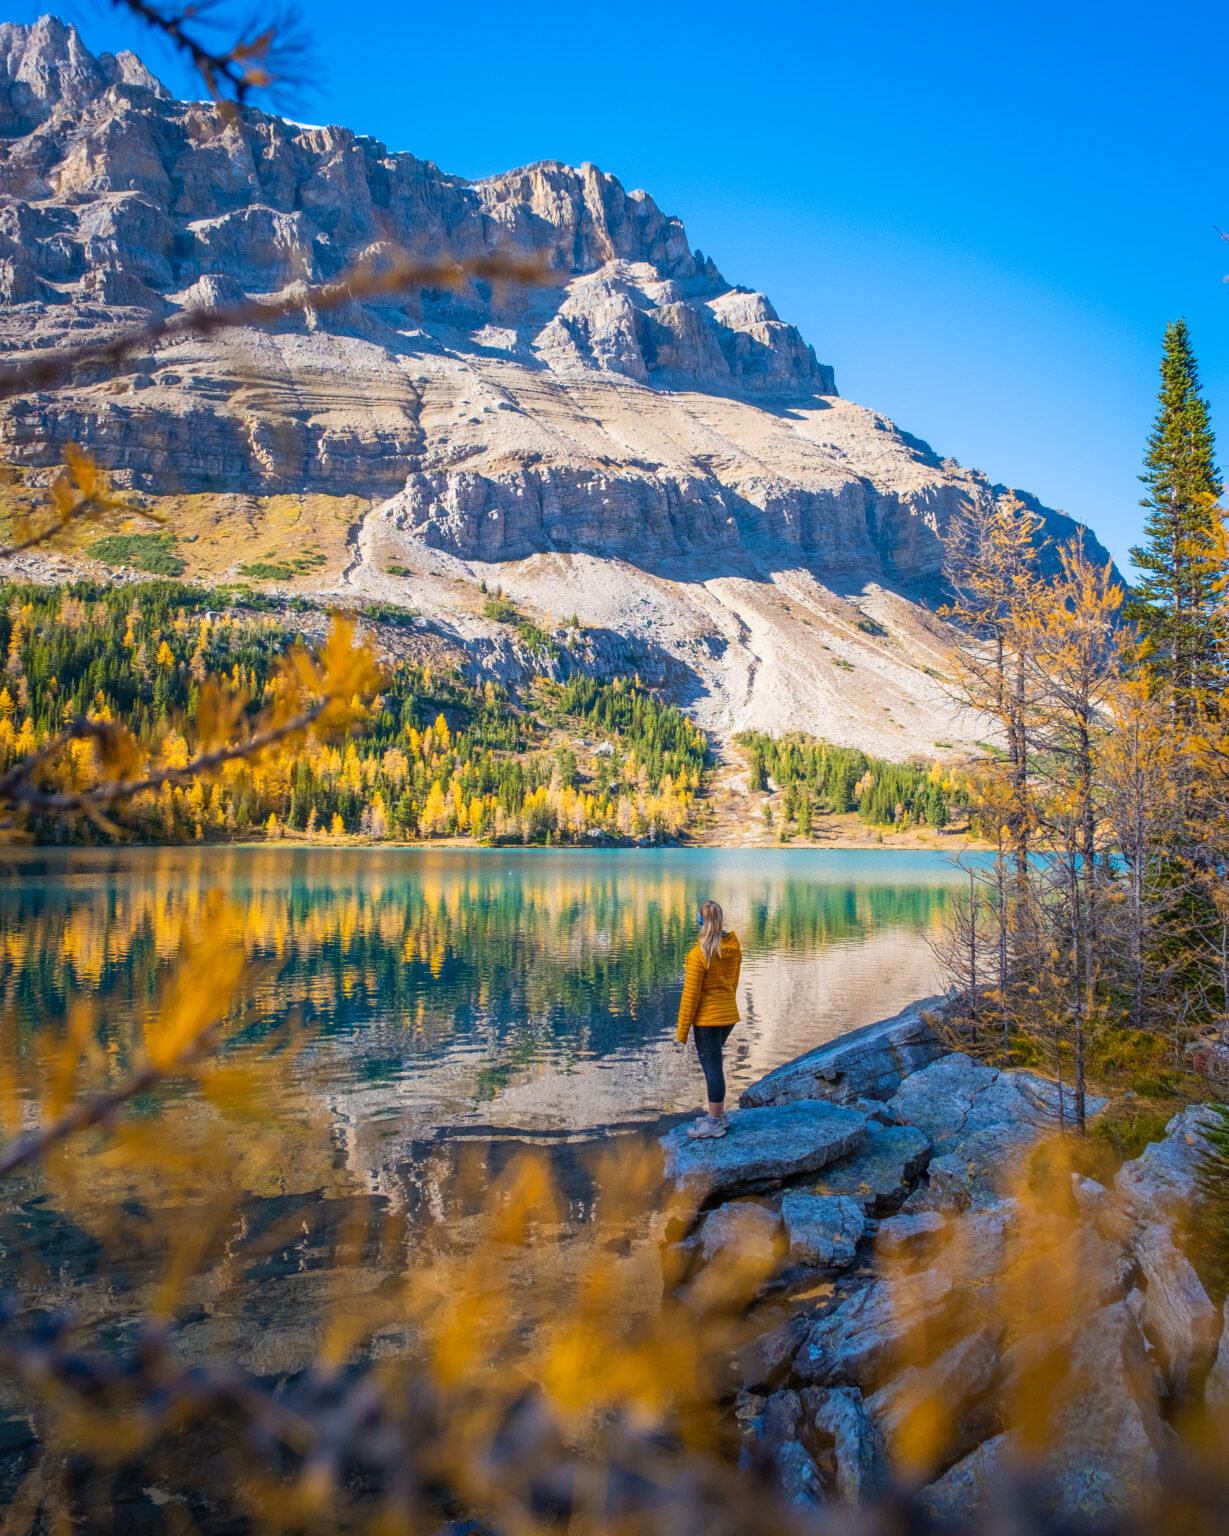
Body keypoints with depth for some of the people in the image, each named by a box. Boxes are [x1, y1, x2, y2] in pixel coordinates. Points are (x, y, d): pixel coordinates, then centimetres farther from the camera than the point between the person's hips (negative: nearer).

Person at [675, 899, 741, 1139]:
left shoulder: (699, 954, -20)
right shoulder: (734, 950, 1)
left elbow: (690, 995, -16)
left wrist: (682, 1031, -9)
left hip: (707, 1019, -7)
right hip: (729, 1015, 8)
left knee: (712, 1068, 2)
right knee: (712, 1065, 20)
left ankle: (715, 1123, 12)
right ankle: (718, 1115, 29)